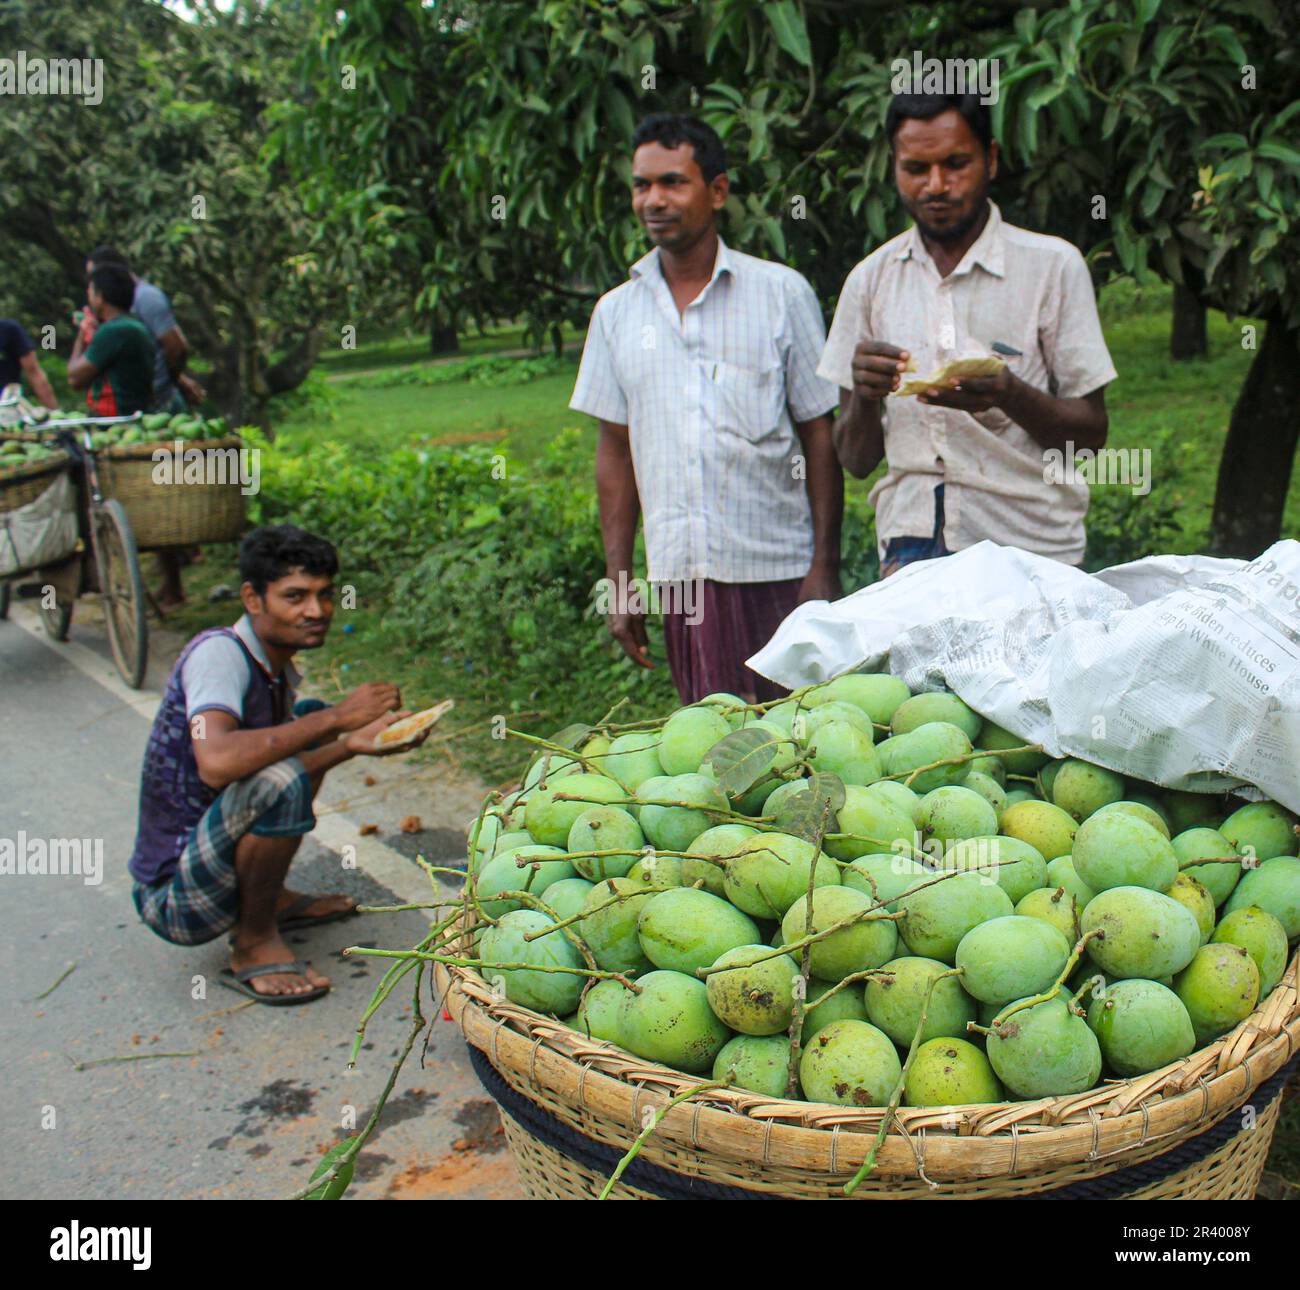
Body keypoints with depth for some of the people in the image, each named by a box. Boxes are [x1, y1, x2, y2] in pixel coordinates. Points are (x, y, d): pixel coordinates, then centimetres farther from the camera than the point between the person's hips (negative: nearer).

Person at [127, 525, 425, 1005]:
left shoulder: (276, 667, 5)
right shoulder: (217, 652, -22)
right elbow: (217, 762, -39)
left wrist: (355, 742, 0)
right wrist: (336, 718, -31)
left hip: (213, 858, 9)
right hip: (174, 902, -9)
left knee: (310, 721, 13)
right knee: (281, 781, -33)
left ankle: (272, 896, 13)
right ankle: (255, 945, -10)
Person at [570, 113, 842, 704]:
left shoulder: (782, 292, 1)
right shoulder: (615, 313, 9)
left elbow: (820, 436, 1)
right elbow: (616, 450, 11)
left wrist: (825, 567, -6)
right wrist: (619, 583, 7)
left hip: (778, 567, -2)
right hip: (680, 573, 2)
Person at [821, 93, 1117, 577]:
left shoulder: (1054, 265, 3)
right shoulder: (871, 278, 9)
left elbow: (1090, 433, 1)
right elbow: (856, 459, 9)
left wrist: (1009, 395, -17)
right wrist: (864, 393, -12)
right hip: (910, 546, 1)